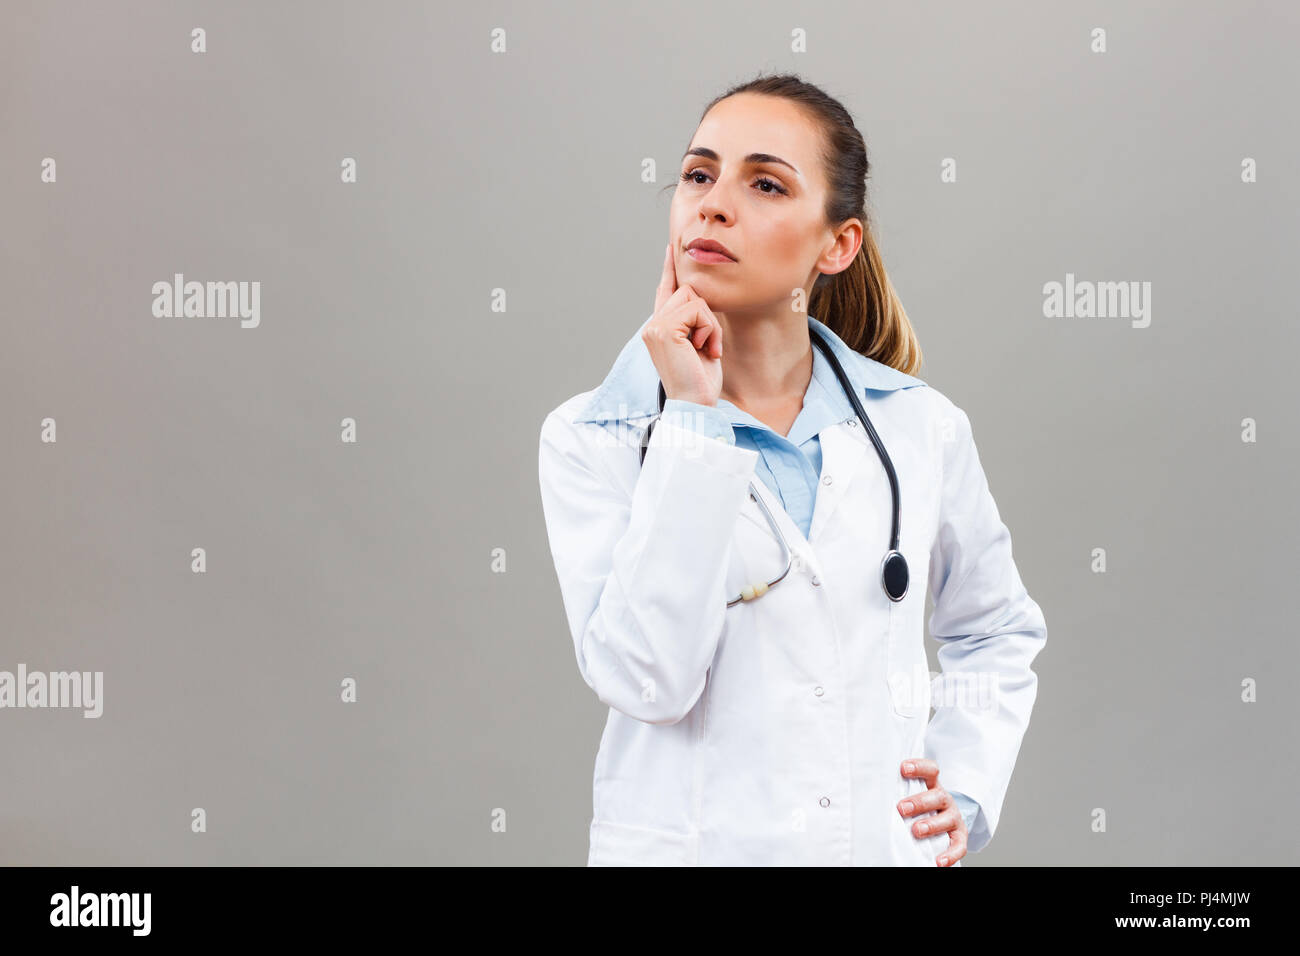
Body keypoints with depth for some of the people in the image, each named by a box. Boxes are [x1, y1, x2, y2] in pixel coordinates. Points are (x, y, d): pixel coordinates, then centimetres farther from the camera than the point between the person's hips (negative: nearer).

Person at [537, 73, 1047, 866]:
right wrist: (691, 416, -19)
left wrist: (967, 793, 1)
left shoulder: (921, 428, -1)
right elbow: (645, 679, -21)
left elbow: (1000, 631, 15)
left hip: (883, 842, 2)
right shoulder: (591, 438, -8)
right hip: (691, 841, -2)